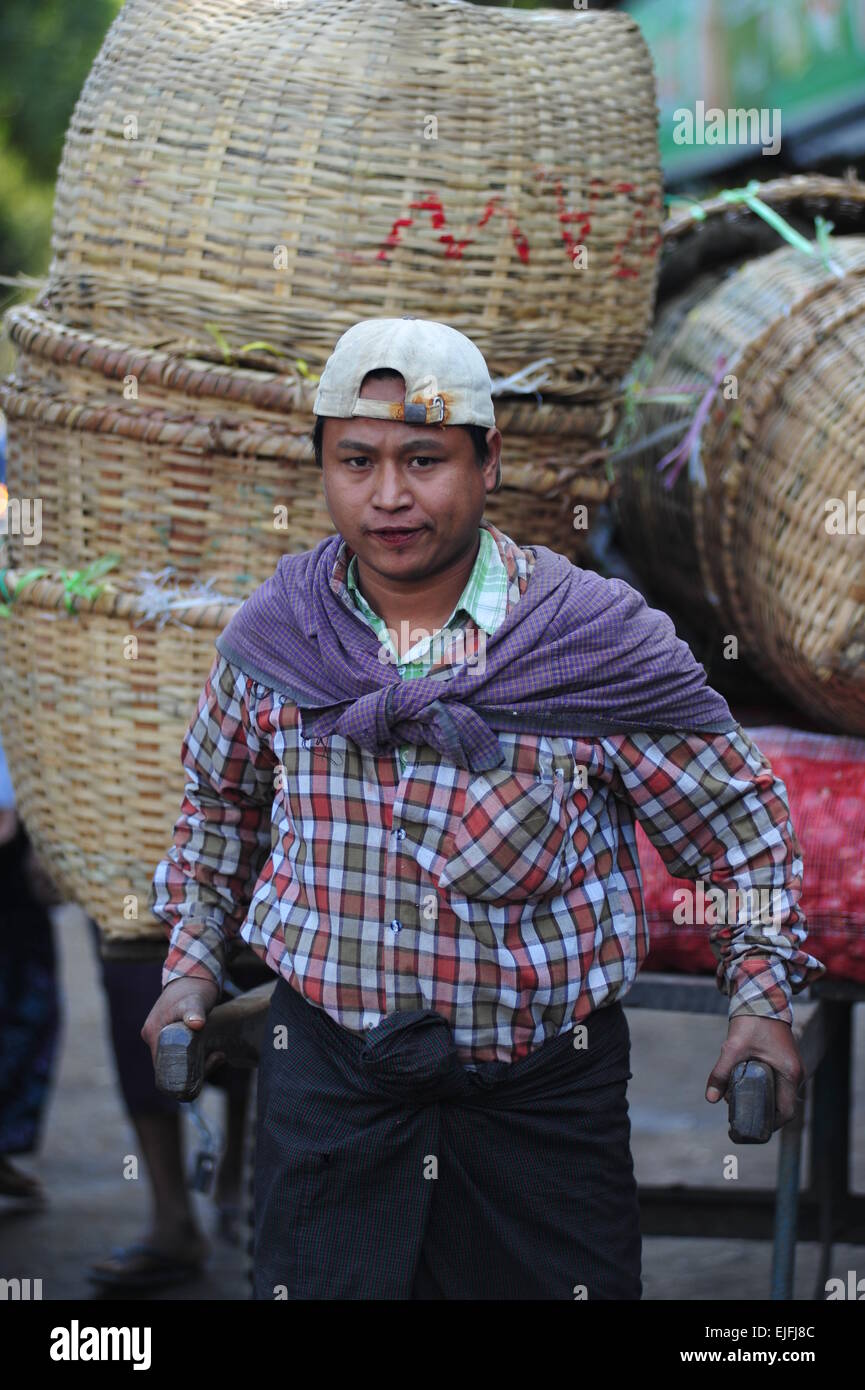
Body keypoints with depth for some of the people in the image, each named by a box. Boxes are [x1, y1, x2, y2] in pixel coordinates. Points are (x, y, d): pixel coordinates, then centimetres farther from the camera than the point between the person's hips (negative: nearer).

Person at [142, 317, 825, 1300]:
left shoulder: (602, 643, -10)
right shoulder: (270, 638, 0)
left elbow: (740, 817, 2)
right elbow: (219, 800, 21)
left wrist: (761, 993, -5)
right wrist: (192, 960, 14)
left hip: (548, 1091, -2)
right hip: (328, 1064, 2)